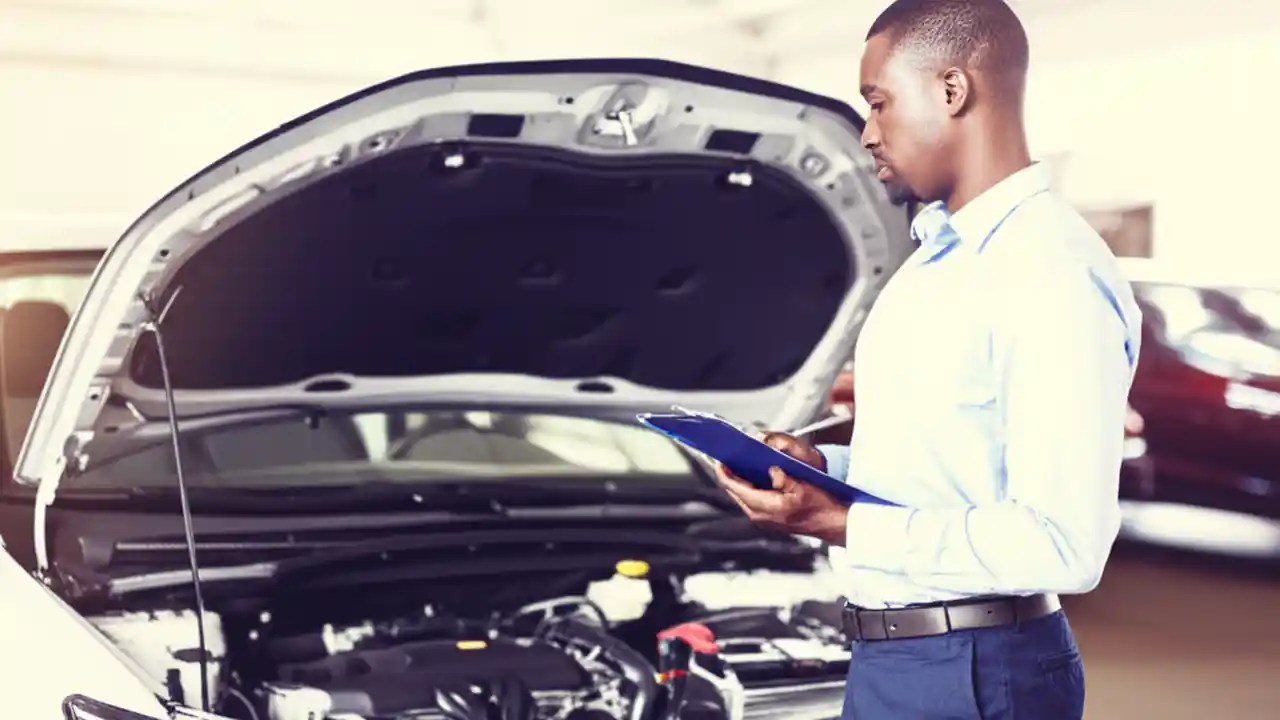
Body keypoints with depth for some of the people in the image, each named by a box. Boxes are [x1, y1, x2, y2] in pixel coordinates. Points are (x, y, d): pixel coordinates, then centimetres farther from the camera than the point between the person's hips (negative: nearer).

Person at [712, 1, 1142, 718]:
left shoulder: (1056, 276, -19)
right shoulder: (935, 256, 13)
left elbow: (1063, 544, -25)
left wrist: (841, 525, -23)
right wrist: (824, 466, 4)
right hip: (884, 656, 9)